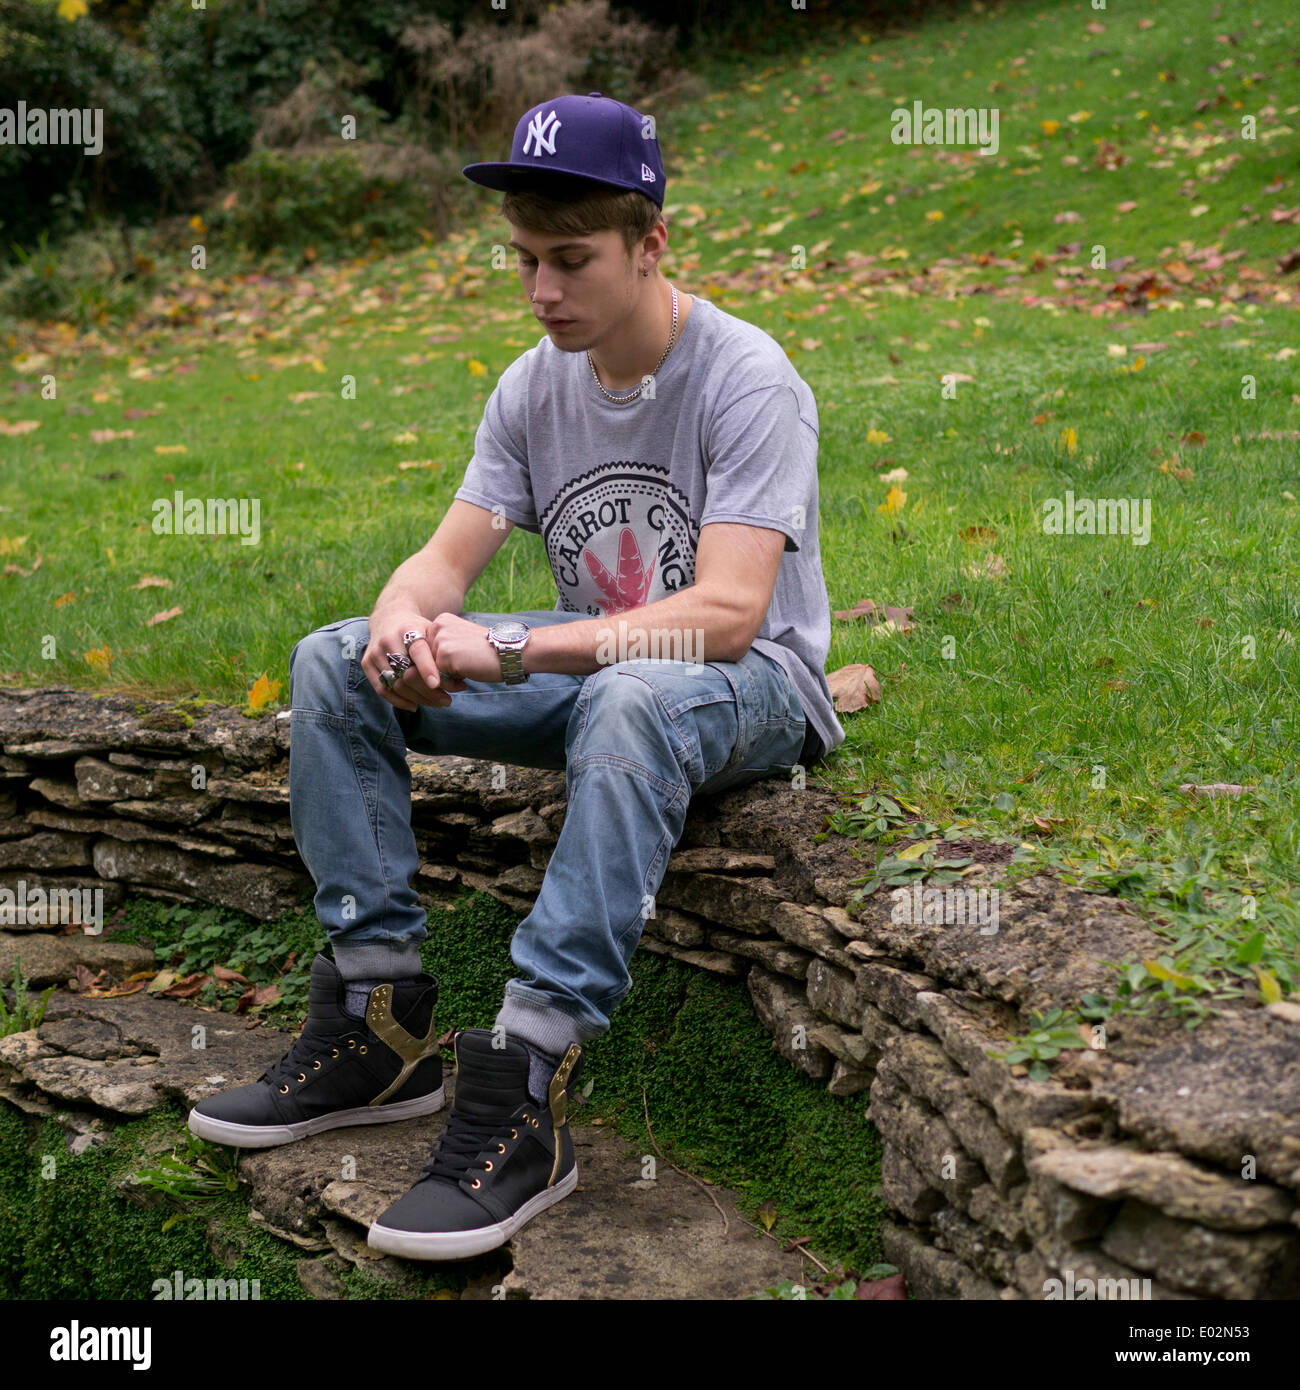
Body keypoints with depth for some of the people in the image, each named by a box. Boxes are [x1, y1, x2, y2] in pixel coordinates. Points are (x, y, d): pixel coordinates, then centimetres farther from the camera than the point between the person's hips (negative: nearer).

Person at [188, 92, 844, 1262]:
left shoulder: (749, 381, -18)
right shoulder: (533, 387, 2)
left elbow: (726, 615, -27)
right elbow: (447, 558, 1)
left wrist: (505, 650, -34)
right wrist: (405, 625, -26)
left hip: (754, 684, -6)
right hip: (590, 665, 7)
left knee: (633, 699, -42)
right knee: (334, 664, -8)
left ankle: (524, 1090, -40)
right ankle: (379, 1022, -9)